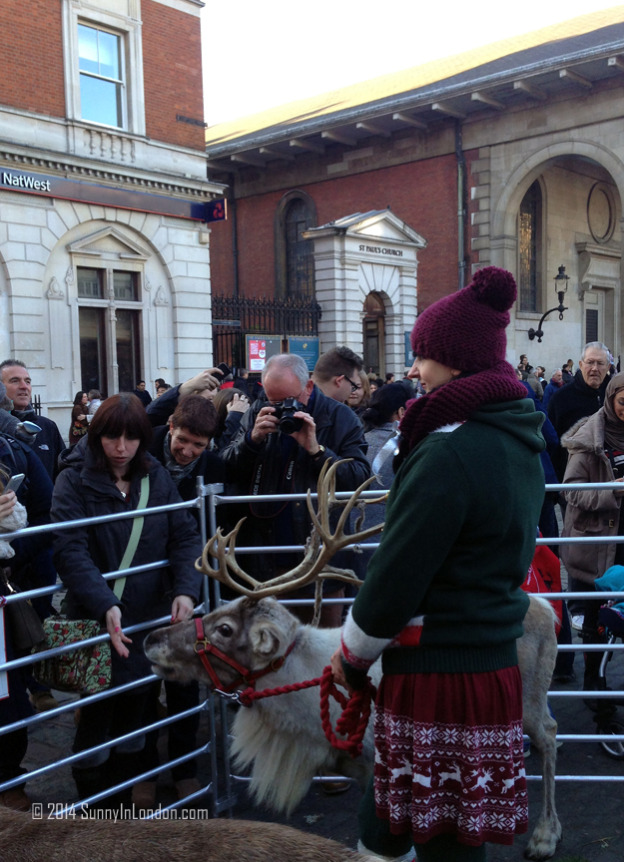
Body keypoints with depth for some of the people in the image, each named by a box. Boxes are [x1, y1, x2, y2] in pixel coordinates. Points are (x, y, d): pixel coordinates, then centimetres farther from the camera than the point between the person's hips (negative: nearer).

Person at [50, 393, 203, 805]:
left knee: (137, 709, 15)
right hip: (98, 619, -3)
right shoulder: (75, 480, -9)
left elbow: (185, 536, -2)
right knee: (97, 713, 7)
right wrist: (105, 605, -32)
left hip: (151, 617, 3)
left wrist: (186, 589, -19)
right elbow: (70, 550, -19)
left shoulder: (157, 476, 2)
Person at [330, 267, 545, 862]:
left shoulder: (450, 452, -21)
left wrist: (350, 657, -4)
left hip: (438, 676, -8)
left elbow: (396, 575, -18)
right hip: (494, 660, 8)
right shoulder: (518, 441, 8)